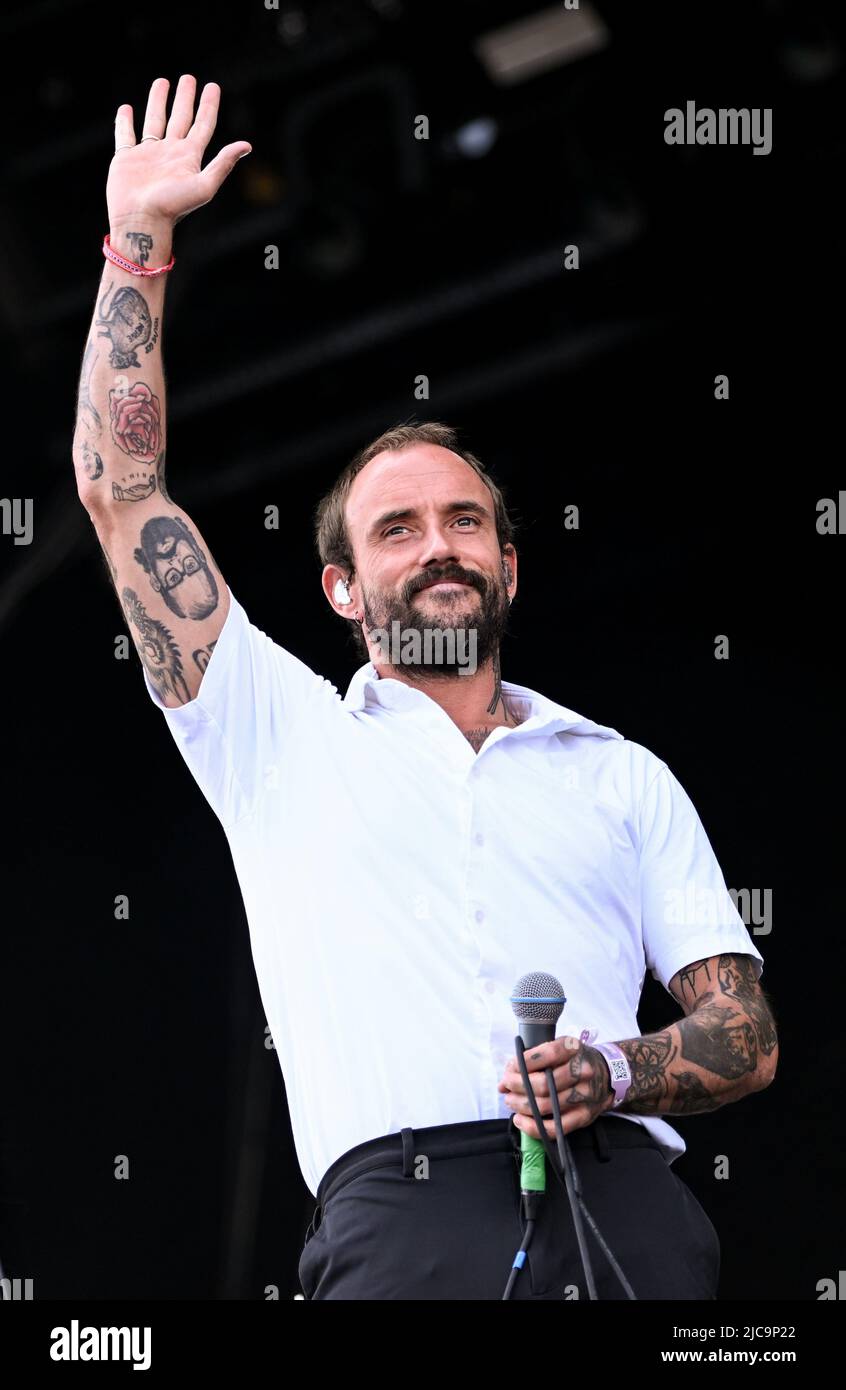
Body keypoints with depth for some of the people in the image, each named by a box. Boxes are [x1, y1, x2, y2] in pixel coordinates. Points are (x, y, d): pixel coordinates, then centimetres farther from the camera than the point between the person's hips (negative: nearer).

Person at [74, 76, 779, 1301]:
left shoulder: (622, 776, 25)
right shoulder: (283, 737, 22)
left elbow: (747, 1034, 18)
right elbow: (120, 488, 19)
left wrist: (622, 1071, -3)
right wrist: (139, 241, 19)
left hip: (625, 1202, 2)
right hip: (403, 1204, -1)